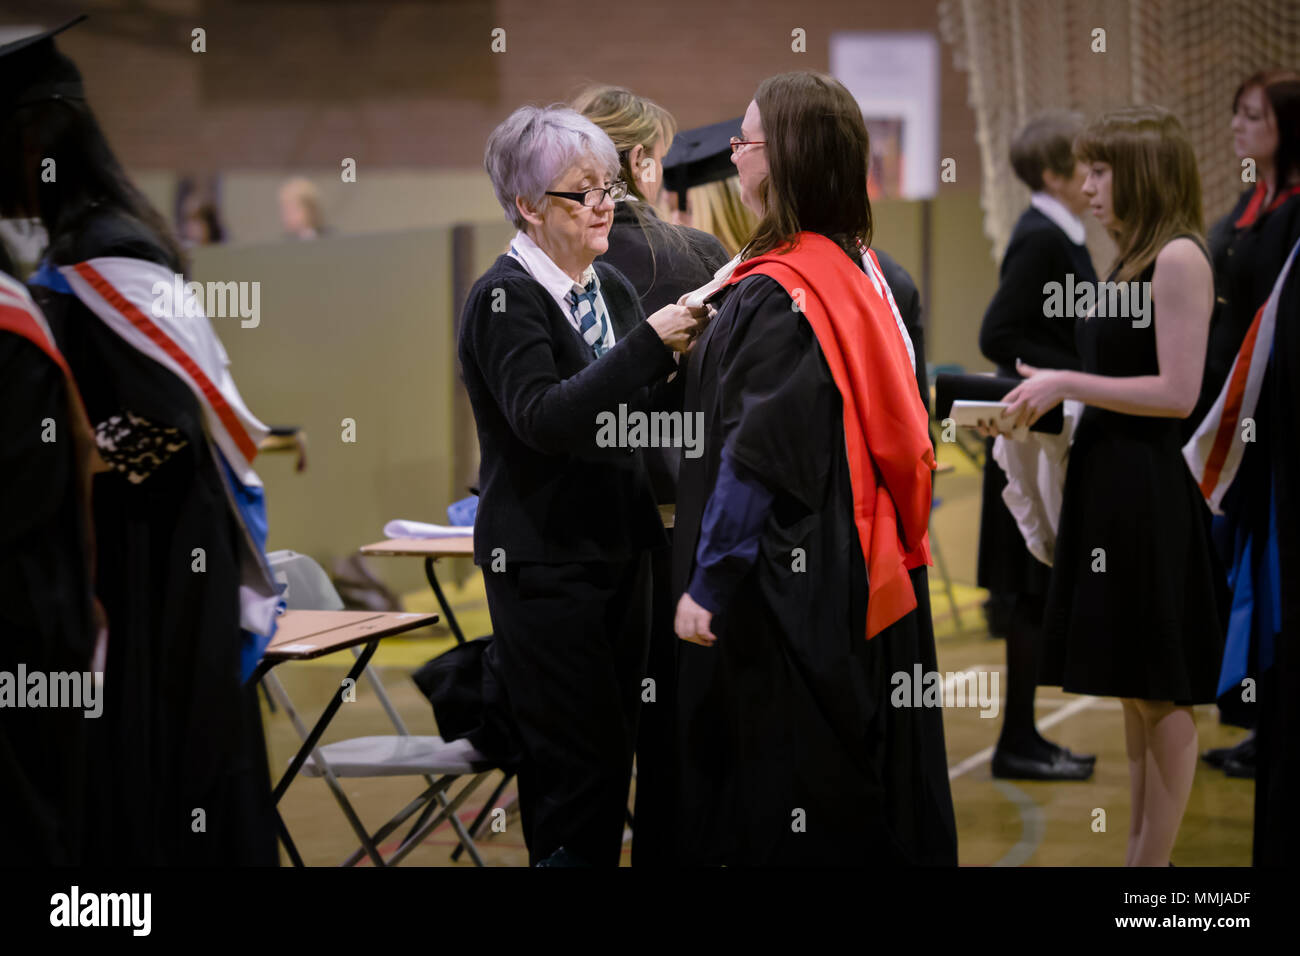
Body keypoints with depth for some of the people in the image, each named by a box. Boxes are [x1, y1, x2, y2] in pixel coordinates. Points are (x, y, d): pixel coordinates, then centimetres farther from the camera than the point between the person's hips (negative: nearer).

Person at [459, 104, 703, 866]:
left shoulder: (612, 288, 11)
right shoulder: (504, 299, -12)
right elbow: (543, 417, -26)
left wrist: (682, 362, -3)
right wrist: (650, 346, -27)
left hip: (620, 547, 8)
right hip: (544, 563, -8)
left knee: (612, 752, 11)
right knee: (578, 760, -6)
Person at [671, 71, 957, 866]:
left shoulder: (773, 296, -19)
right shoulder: (861, 270, 7)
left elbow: (754, 463, -21)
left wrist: (706, 585, -16)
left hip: (787, 587, -9)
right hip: (864, 573, 9)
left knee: (782, 808, 1)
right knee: (870, 796, 15)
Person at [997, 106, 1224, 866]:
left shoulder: (1180, 258, -13)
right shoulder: (1135, 260, 13)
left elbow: (1177, 393, -18)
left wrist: (1068, 385, -15)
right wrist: (1052, 393, 5)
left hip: (1148, 491, -9)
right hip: (1108, 483, 9)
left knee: (1161, 694, -1)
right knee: (1134, 692, 13)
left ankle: (1154, 862, 6)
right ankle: (1139, 851, 20)